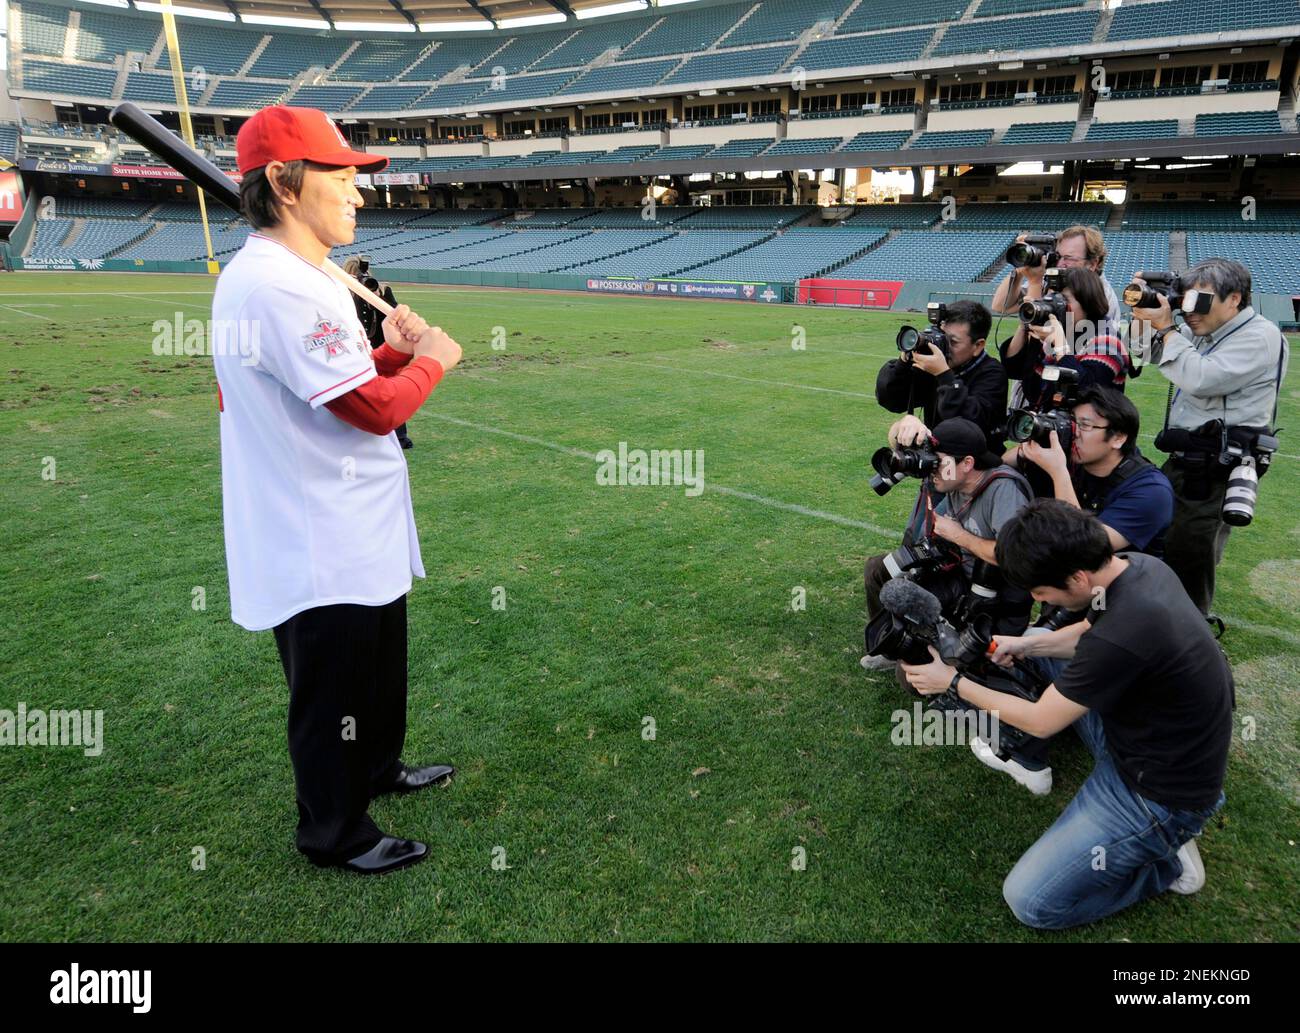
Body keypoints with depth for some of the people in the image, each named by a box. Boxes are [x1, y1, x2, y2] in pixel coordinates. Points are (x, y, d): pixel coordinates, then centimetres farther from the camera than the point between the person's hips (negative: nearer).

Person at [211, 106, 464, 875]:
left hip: (359, 533, 11)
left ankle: (378, 769, 48)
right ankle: (334, 831, 28)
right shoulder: (278, 285, -24)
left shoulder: (300, 278, 10)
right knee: (335, 688, 7)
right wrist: (433, 358, -10)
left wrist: (391, 352, 1)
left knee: (379, 670, 27)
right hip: (325, 551, -11)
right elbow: (374, 409, -27)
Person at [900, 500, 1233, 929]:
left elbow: (1041, 721, -20)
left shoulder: (1122, 636, -37)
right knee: (1037, 646, 16)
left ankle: (1167, 863, 6)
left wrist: (952, 683, -9)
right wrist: (1026, 645, -1)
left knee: (1029, 902, -7)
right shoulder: (1137, 564, -10)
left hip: (1159, 794, -9)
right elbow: (1092, 630, 13)